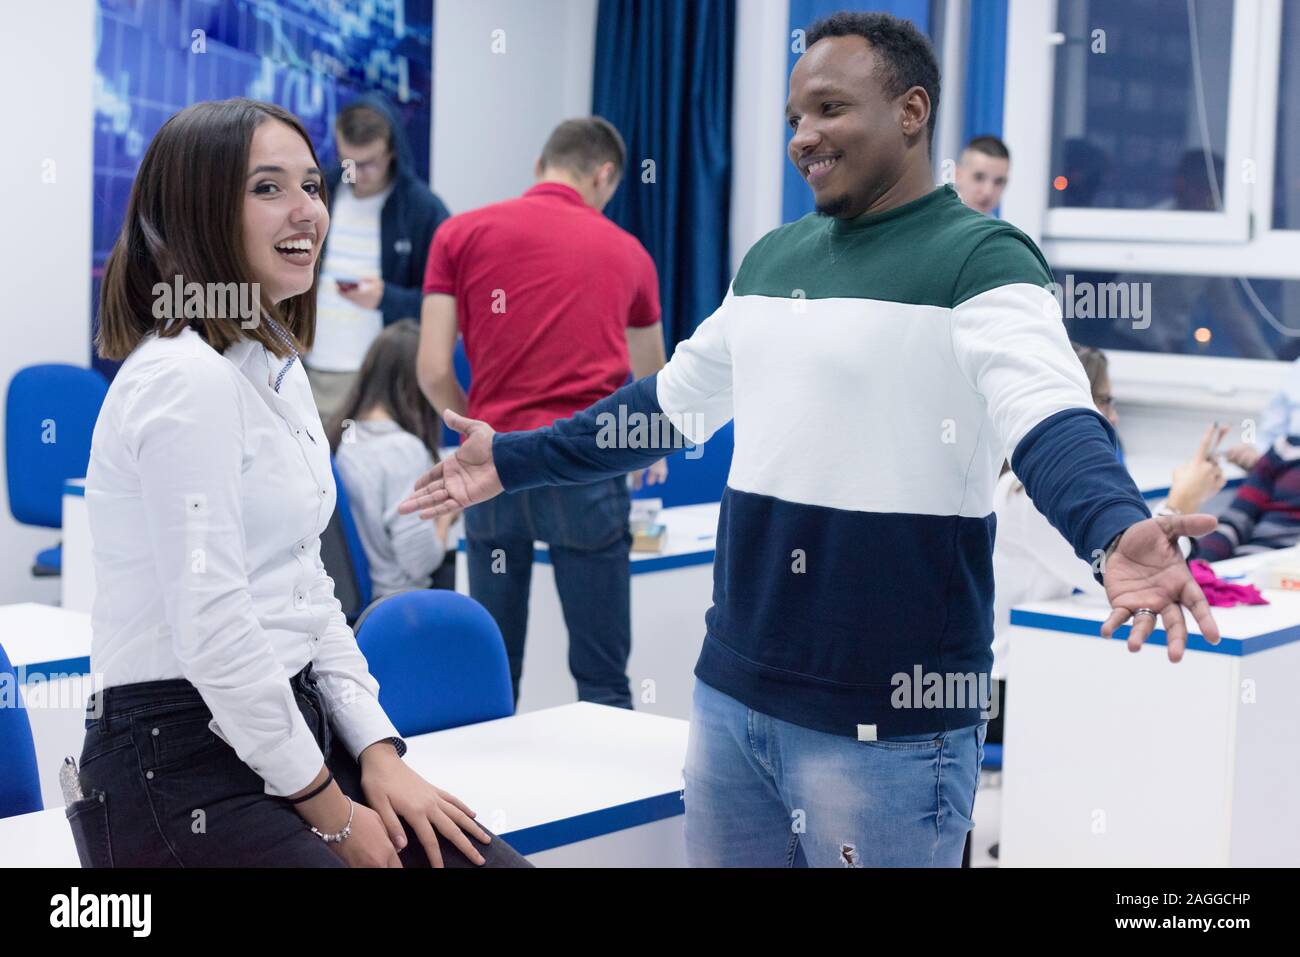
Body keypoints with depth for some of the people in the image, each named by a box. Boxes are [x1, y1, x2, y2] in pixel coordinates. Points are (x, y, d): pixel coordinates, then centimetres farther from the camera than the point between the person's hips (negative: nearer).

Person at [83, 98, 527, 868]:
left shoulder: (280, 370, 14)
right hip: (186, 757, -8)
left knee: (499, 862, -5)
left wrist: (378, 753, 4)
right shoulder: (186, 379, -15)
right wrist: (328, 809, -13)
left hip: (294, 724, 8)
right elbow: (213, 629, -19)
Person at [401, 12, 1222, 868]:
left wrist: (1115, 533, -46)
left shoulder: (978, 259, -11)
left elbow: (1050, 421, -26)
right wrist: (512, 461, 25)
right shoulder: (773, 257, 13)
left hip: (887, 717, -7)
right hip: (730, 690, 7)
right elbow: (670, 403, 23)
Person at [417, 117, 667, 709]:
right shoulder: (625, 250, 14)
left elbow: (433, 370, 1)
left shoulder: (461, 233, 8)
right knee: (601, 676, 5)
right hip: (585, 468, -1)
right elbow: (651, 379, 29)